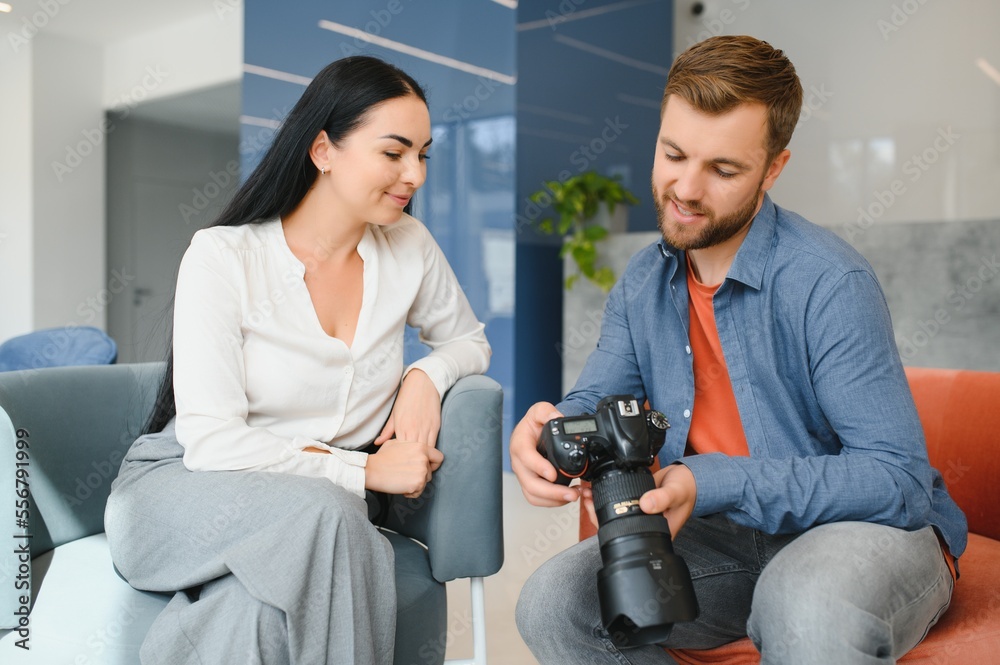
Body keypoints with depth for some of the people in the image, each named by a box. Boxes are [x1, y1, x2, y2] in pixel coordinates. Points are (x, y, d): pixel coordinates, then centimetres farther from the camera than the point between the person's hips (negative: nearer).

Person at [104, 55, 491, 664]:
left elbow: (470, 340, 18)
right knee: (324, 514, -35)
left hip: (329, 502, 3)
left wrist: (427, 375, -6)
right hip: (184, 485, -2)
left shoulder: (409, 247, 1)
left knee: (259, 610, -33)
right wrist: (363, 470, -21)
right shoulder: (222, 259, -12)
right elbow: (213, 442, -17)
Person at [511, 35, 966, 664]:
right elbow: (597, 401, 2)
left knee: (806, 610, -40)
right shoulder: (641, 284, 1)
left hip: (866, 526, -6)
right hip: (728, 536, 6)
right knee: (552, 602, -10)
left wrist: (711, 484, -33)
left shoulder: (829, 283, -21)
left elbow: (899, 480, -23)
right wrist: (549, 429, -24)